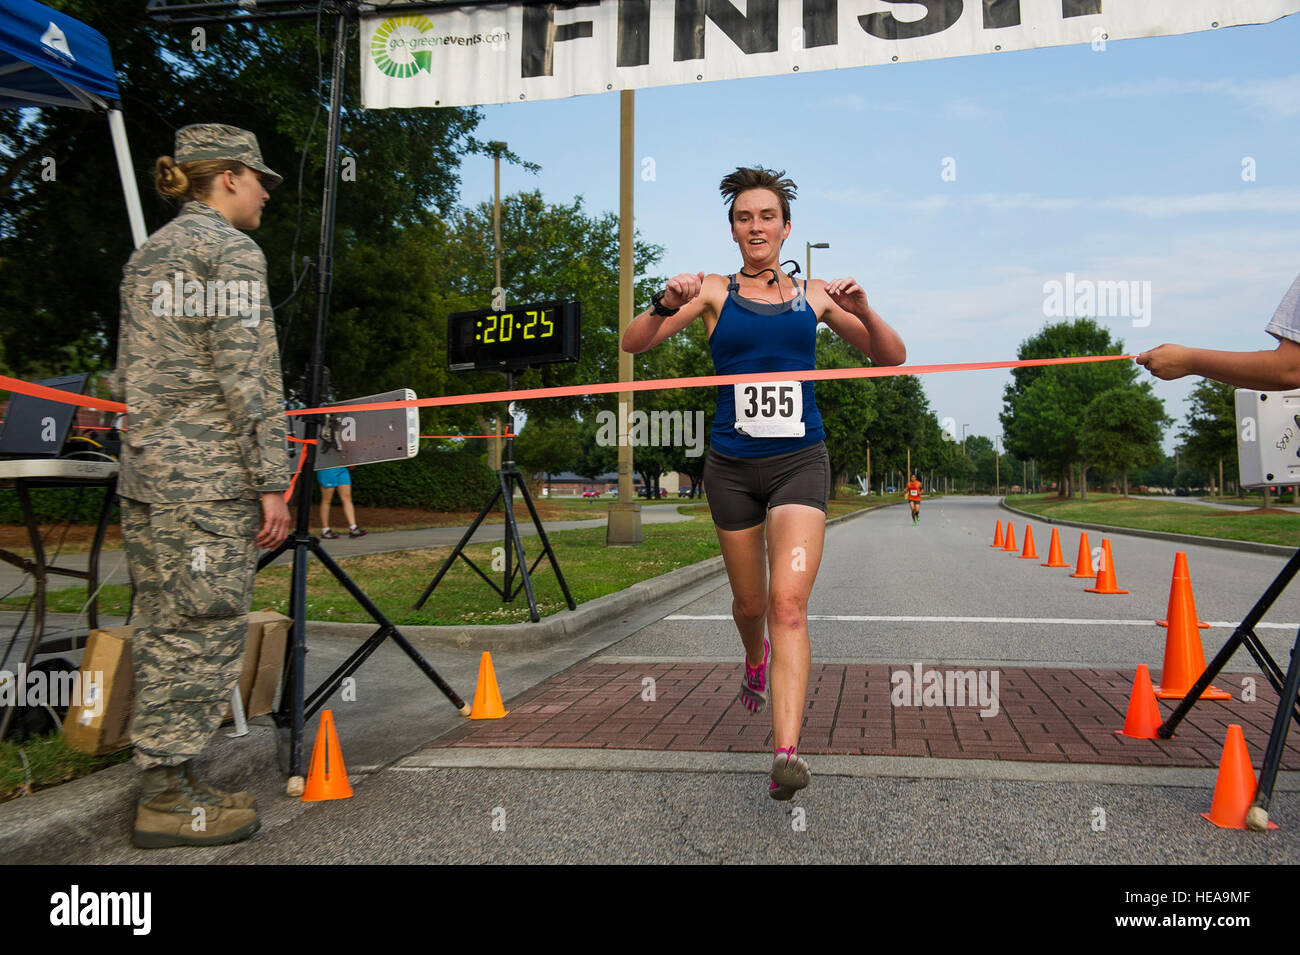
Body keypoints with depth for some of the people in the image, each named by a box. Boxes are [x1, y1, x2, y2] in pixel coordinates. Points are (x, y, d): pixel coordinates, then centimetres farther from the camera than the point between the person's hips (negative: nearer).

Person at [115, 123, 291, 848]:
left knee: (164, 631, 12)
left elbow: (130, 373, 21)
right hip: (212, 472, -9)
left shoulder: (146, 256, 19)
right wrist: (272, 481, -14)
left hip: (146, 469, 9)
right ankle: (170, 798, 4)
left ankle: (165, 781, 20)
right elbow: (247, 376, -14)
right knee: (204, 628, -3)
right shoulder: (233, 251, -7)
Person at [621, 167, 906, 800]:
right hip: (732, 466, 1)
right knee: (749, 602, 15)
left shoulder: (815, 295, 8)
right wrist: (667, 303, -22)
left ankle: (786, 753, -19)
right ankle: (756, 661, 49)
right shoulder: (714, 293, 5)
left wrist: (863, 312, -10)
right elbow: (633, 343, -2)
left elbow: (891, 357, 9)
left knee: (788, 603, -16)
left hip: (799, 461, -1)